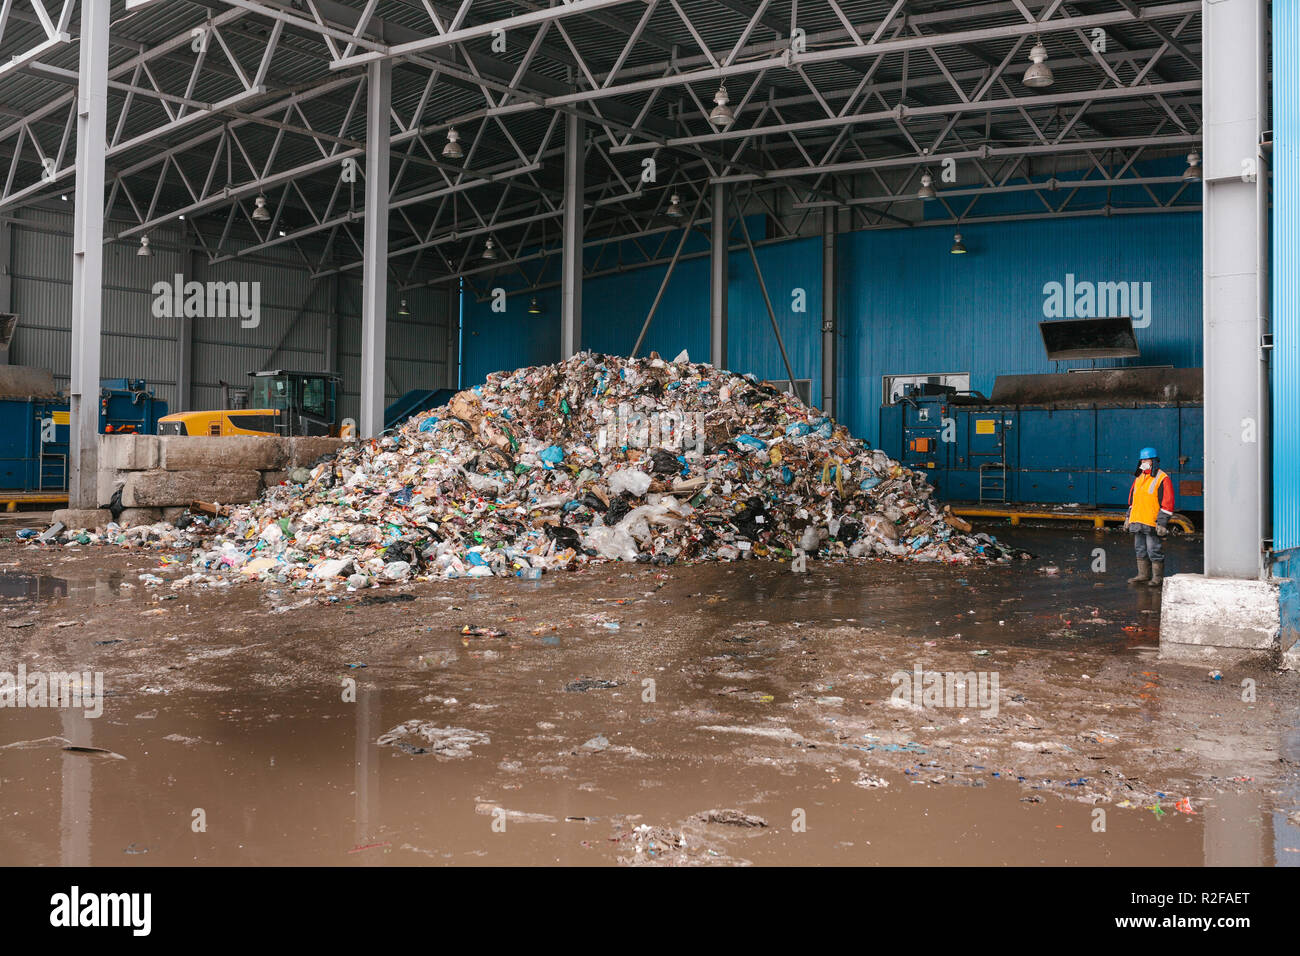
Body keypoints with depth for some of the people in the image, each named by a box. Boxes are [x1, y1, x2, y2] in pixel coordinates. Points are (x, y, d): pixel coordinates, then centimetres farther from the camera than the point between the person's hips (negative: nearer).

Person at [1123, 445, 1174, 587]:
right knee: (1141, 550, 12)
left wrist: (1162, 523, -17)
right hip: (1138, 522, 8)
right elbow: (1132, 499, 24)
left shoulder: (1163, 479, -8)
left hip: (1152, 523, -8)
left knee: (1154, 551, -4)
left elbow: (1167, 503, -12)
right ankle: (1143, 575, 21)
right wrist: (1128, 517, 20)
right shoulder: (1139, 478, 16)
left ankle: (1158, 577, 4)